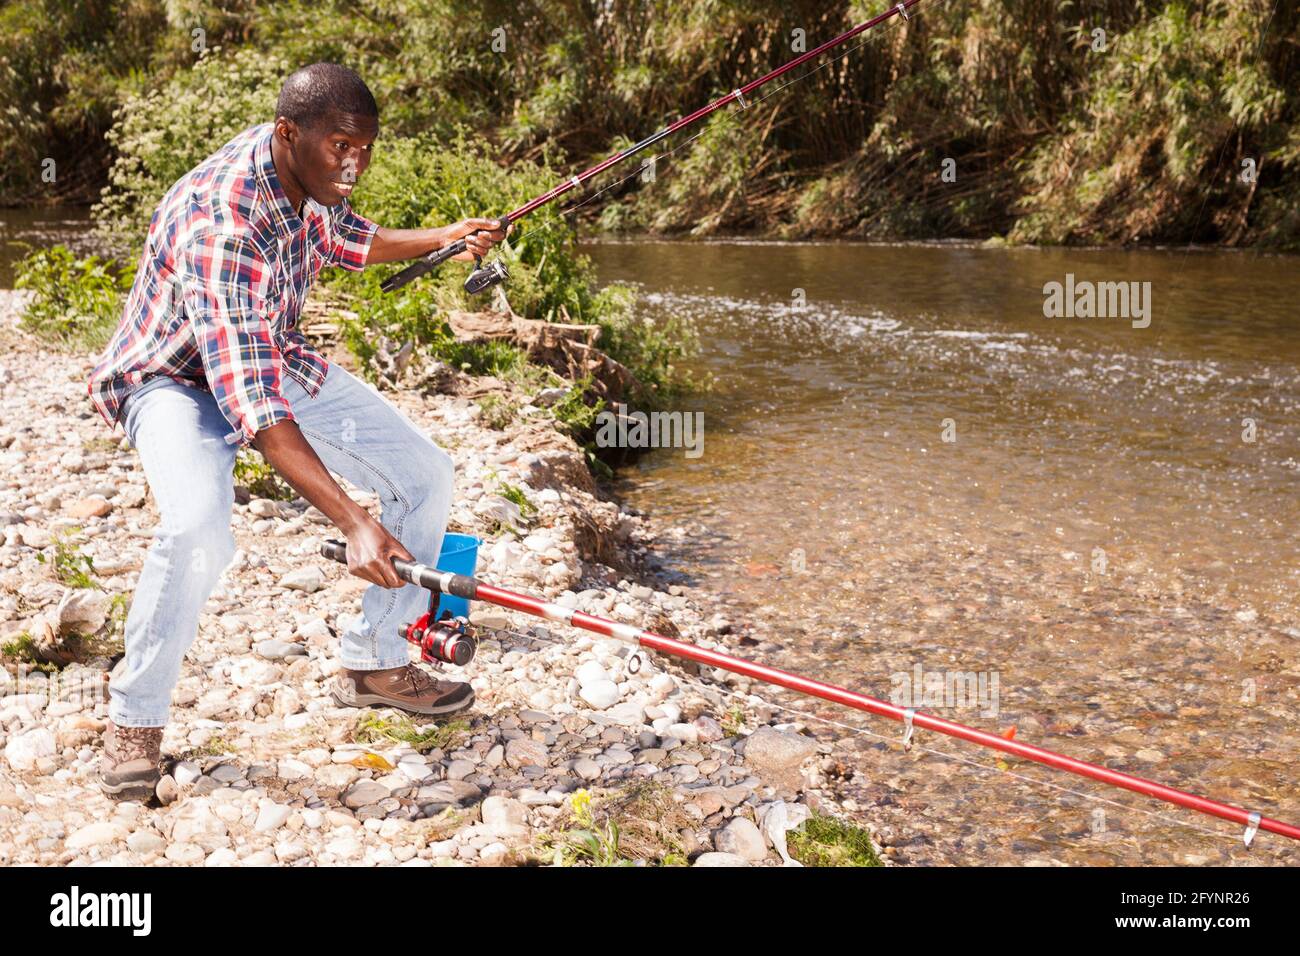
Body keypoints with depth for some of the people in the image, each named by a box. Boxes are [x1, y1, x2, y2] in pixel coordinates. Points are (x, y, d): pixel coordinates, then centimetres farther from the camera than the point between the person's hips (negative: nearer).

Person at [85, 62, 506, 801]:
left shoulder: (307, 169, -12)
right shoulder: (221, 226, -37)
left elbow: (342, 238, 15)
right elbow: (254, 407, -42)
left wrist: (441, 239, 2)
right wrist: (353, 523, -47)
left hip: (272, 358, 8)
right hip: (178, 377, -8)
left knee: (424, 474, -1)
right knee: (198, 527, -36)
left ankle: (376, 663, 15)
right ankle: (135, 721, -12)